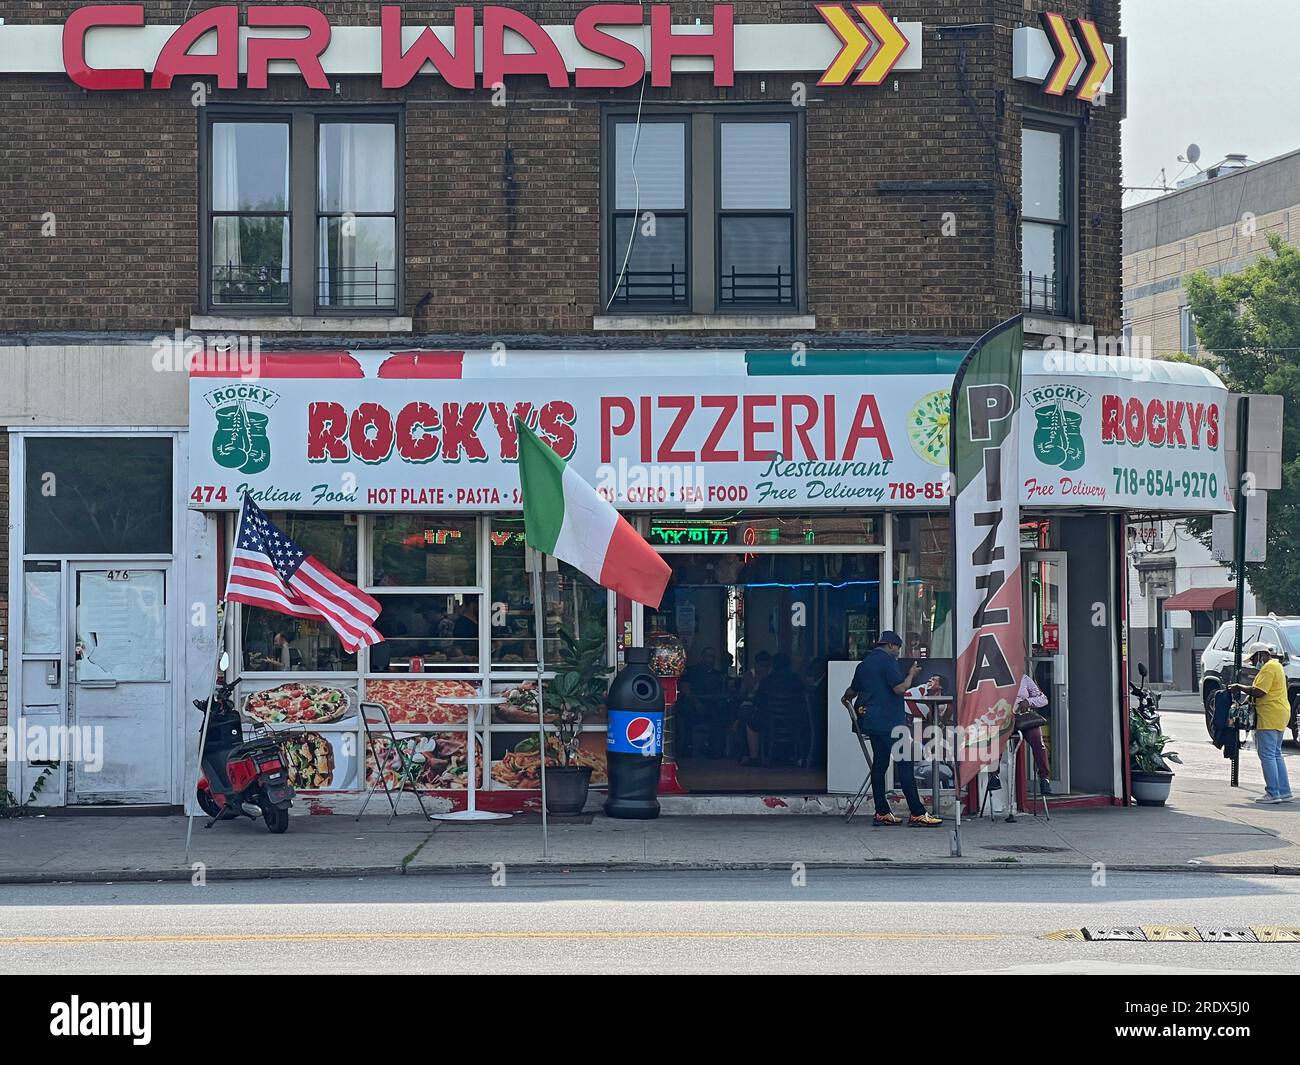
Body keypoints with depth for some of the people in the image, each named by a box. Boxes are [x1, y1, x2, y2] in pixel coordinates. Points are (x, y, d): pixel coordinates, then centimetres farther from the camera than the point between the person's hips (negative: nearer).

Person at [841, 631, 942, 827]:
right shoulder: (888, 662, -9)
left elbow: (852, 690, 30)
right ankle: (917, 814, -10)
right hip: (890, 721, -9)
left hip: (872, 722, 9)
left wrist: (846, 699, 52)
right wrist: (911, 674, 0)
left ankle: (882, 813, 10)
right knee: (905, 765, -8)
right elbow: (900, 688, -18)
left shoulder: (863, 664, 17)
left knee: (879, 765, 10)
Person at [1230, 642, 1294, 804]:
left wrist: (1239, 687, -8)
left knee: (1267, 755, -9)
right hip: (1279, 717, 11)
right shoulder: (1276, 666, 21)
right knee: (1276, 755, 14)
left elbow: (1258, 692, -20)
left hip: (1270, 718, -11)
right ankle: (1285, 792, 14)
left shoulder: (1269, 668, -13)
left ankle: (1273, 793, -11)